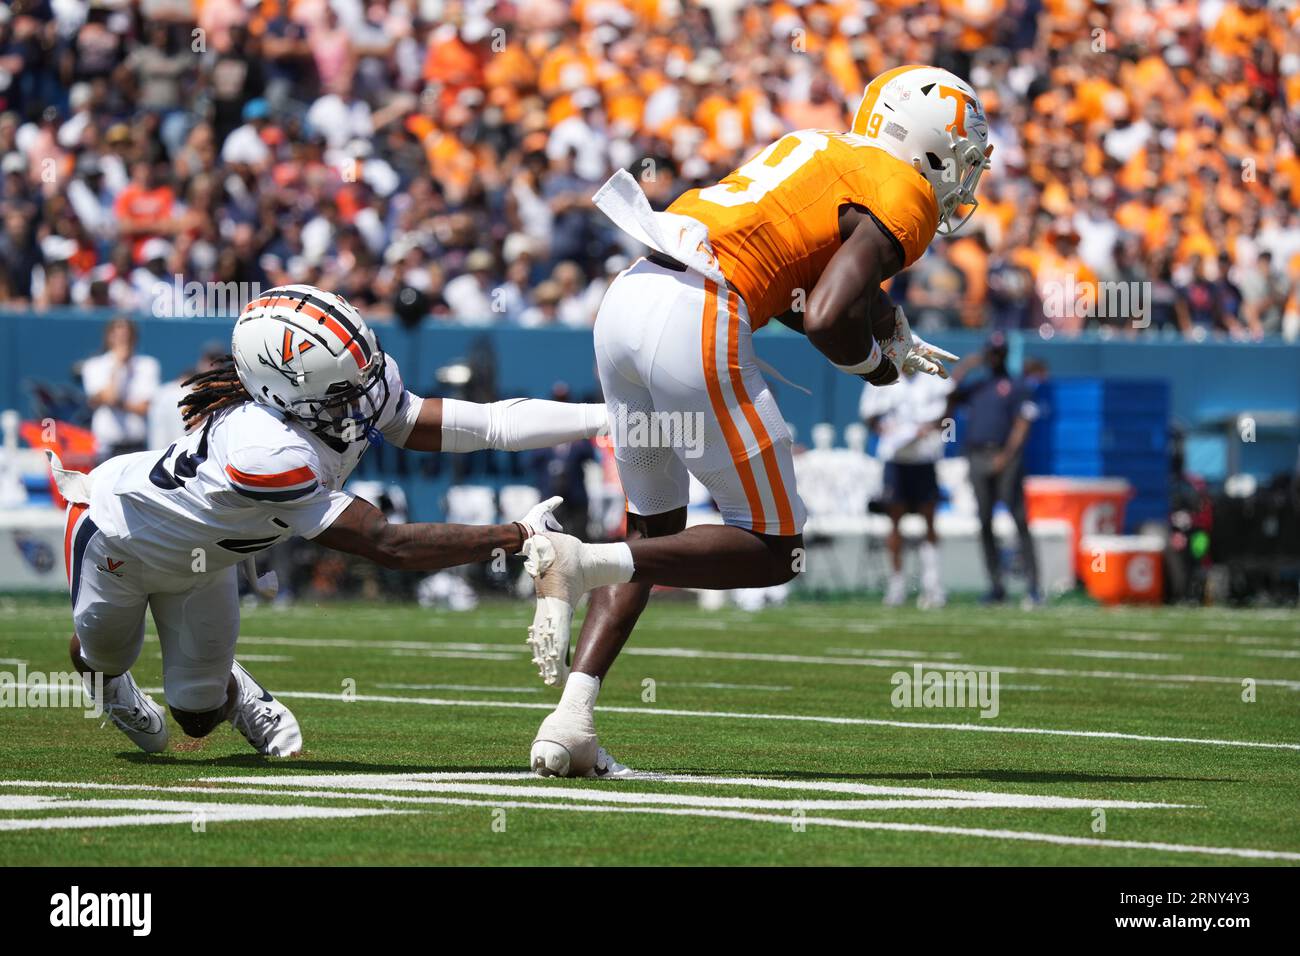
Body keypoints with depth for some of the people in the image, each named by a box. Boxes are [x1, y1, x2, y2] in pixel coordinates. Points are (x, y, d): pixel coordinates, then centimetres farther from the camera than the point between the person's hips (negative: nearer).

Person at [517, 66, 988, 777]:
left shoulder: (824, 152, 26)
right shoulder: (903, 197, 0)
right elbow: (825, 320, -12)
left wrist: (889, 334, 23)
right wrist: (875, 365, 8)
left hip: (627, 298, 9)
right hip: (697, 326, -9)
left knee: (653, 527, 22)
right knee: (771, 552, 4)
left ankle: (569, 723, 10)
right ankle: (582, 563, -14)